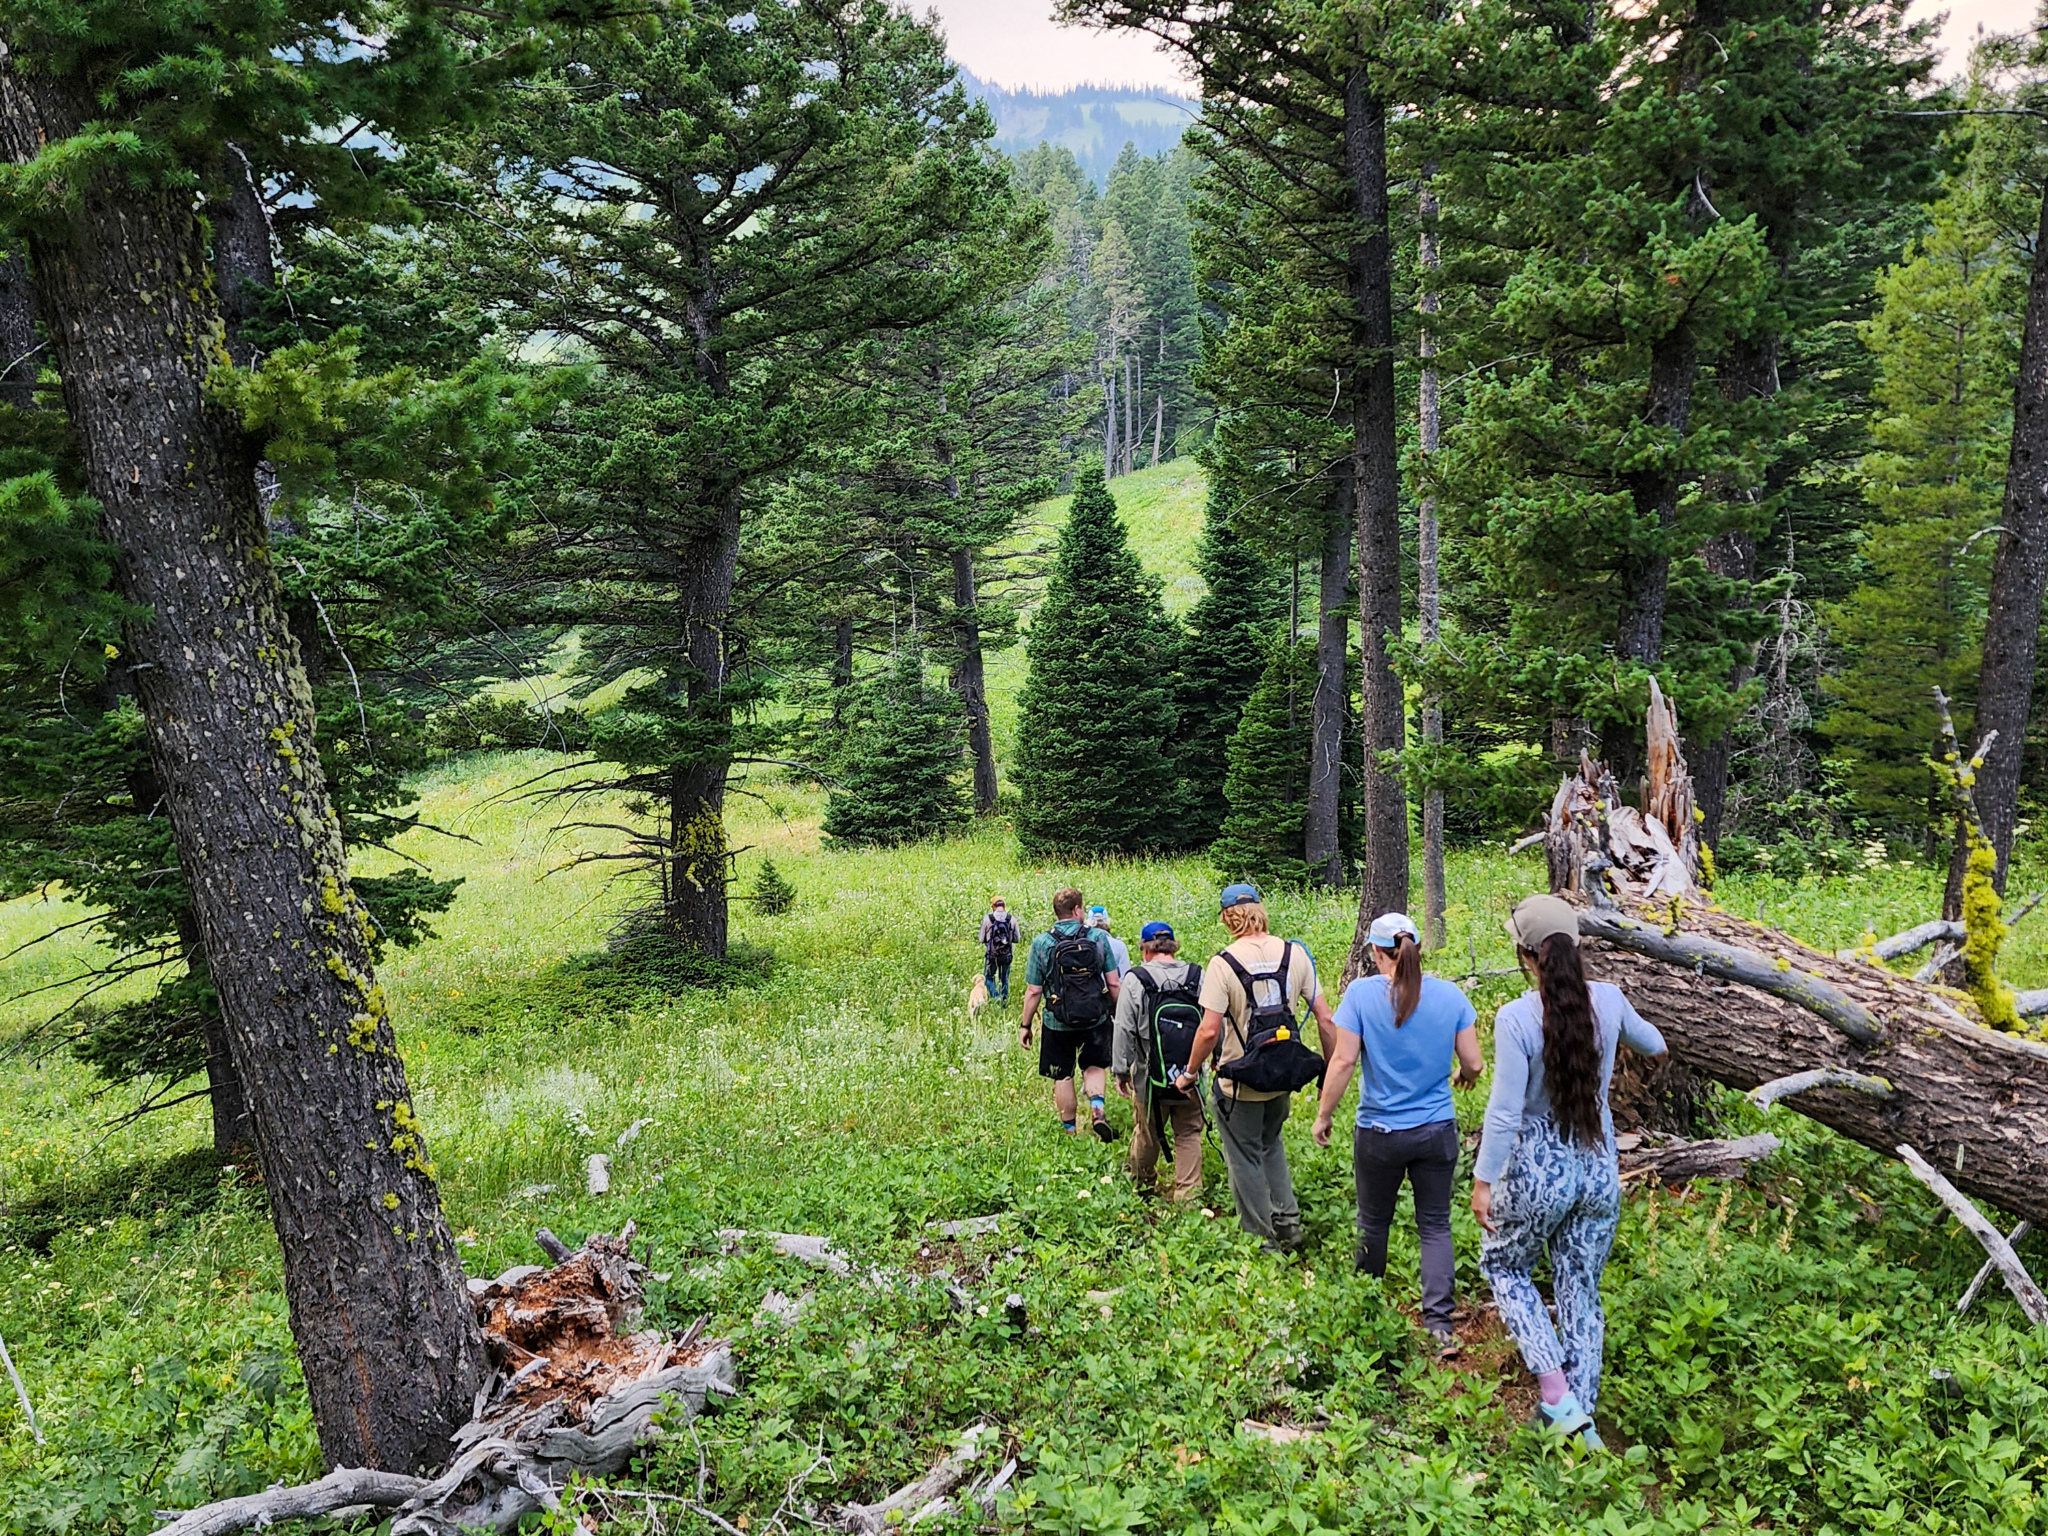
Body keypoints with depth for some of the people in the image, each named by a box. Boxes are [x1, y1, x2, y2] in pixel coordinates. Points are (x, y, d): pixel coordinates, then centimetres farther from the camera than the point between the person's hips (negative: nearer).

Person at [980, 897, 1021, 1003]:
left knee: (988, 978, 12)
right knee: (1004, 980, 17)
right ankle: (1004, 1002, 19)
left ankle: (995, 996, -11)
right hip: (1006, 955, 2)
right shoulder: (1012, 920, -5)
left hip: (991, 955, -2)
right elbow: (1017, 939, 3)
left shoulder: (987, 919, -9)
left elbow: (981, 939, -1)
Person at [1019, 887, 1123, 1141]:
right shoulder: (1099, 938, -6)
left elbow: (1033, 991, -7)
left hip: (1058, 1024, -1)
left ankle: (1069, 1130, 22)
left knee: (1062, 1077, 13)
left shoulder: (1041, 943, -8)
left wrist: (1025, 1025, 3)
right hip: (1096, 1020, 1)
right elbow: (1113, 984, -4)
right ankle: (1097, 1108, -3)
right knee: (1094, 1066, 21)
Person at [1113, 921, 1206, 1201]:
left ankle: (1142, 1185, 34)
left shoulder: (1136, 981, -8)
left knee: (1147, 1134, 15)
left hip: (1151, 1078, -1)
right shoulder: (1198, 977, -3)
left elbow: (1124, 1031, -6)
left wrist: (1121, 1071, 4)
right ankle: (1188, 1194, 10)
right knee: (1189, 1135, 11)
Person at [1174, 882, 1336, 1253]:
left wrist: (1190, 1074, -7)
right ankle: (1288, 1222, 25)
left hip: (1239, 1083, -5)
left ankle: (1262, 1242, 21)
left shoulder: (1224, 963, -18)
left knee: (1246, 1161, 12)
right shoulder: (1295, 954, -5)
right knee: (1270, 1144, 28)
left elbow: (1209, 1031, -22)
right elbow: (1325, 1020, -4)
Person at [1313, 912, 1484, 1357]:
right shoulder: (1450, 995, -5)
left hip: (1379, 1133, -1)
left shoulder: (1362, 993, -13)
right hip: (1437, 1131, 2)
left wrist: (1324, 1115, -2)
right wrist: (1463, 1076, 22)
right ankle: (1439, 1323, 2)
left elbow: (1343, 1061, -14)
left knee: (1373, 1223, 17)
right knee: (1435, 1225, 11)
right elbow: (1473, 1063, -1)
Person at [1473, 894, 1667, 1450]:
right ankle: (1581, 1416, 25)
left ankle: (1557, 1395, 8)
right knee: (1582, 1291, 17)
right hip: (1599, 1169, 4)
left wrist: (1483, 1181, -9)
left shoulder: (1516, 1018, -20)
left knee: (1504, 1267, 20)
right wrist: (1657, 1048, 41)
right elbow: (1644, 1036, 17)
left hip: (1537, 1170, -4)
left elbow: (1505, 1112, -19)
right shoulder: (1607, 1000, -6)